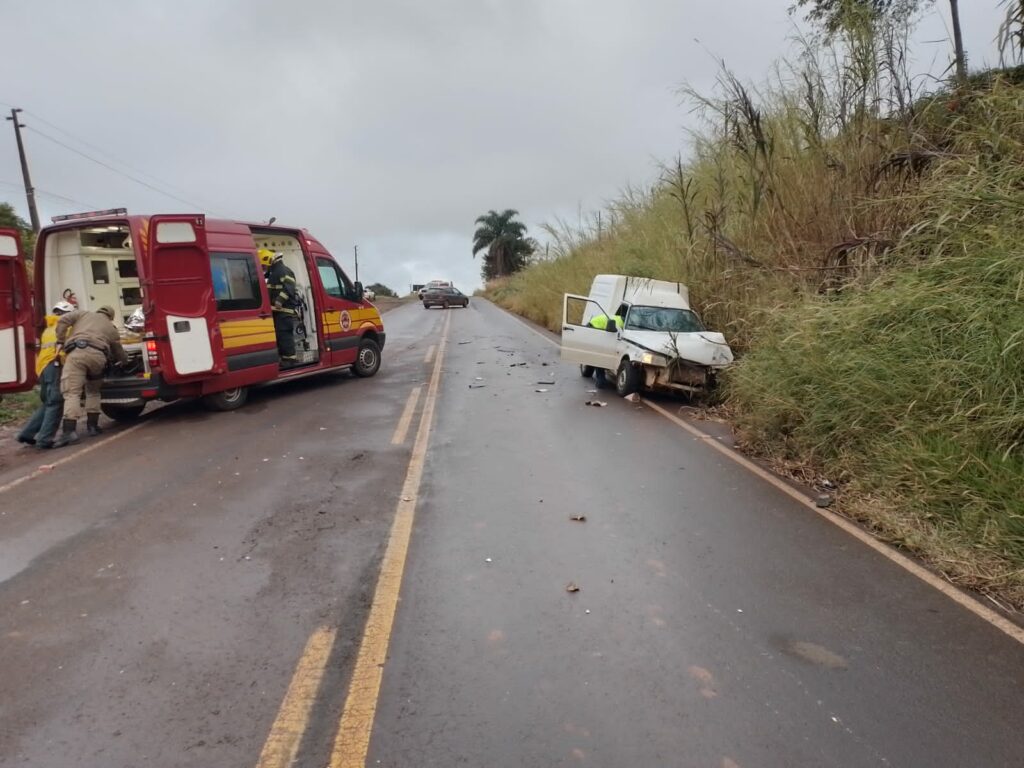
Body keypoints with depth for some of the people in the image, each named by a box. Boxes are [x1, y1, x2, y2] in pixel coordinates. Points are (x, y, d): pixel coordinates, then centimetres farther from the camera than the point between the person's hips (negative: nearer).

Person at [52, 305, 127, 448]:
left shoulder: (83, 314, 29)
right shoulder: (112, 329, 32)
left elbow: (63, 320, 10)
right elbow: (120, 353, 40)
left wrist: (60, 342, 14)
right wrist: (124, 361, 62)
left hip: (77, 352, -2)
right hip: (98, 355, 2)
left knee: (72, 392, -8)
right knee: (93, 391, 24)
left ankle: (69, 431, -20)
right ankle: (92, 425, 21)